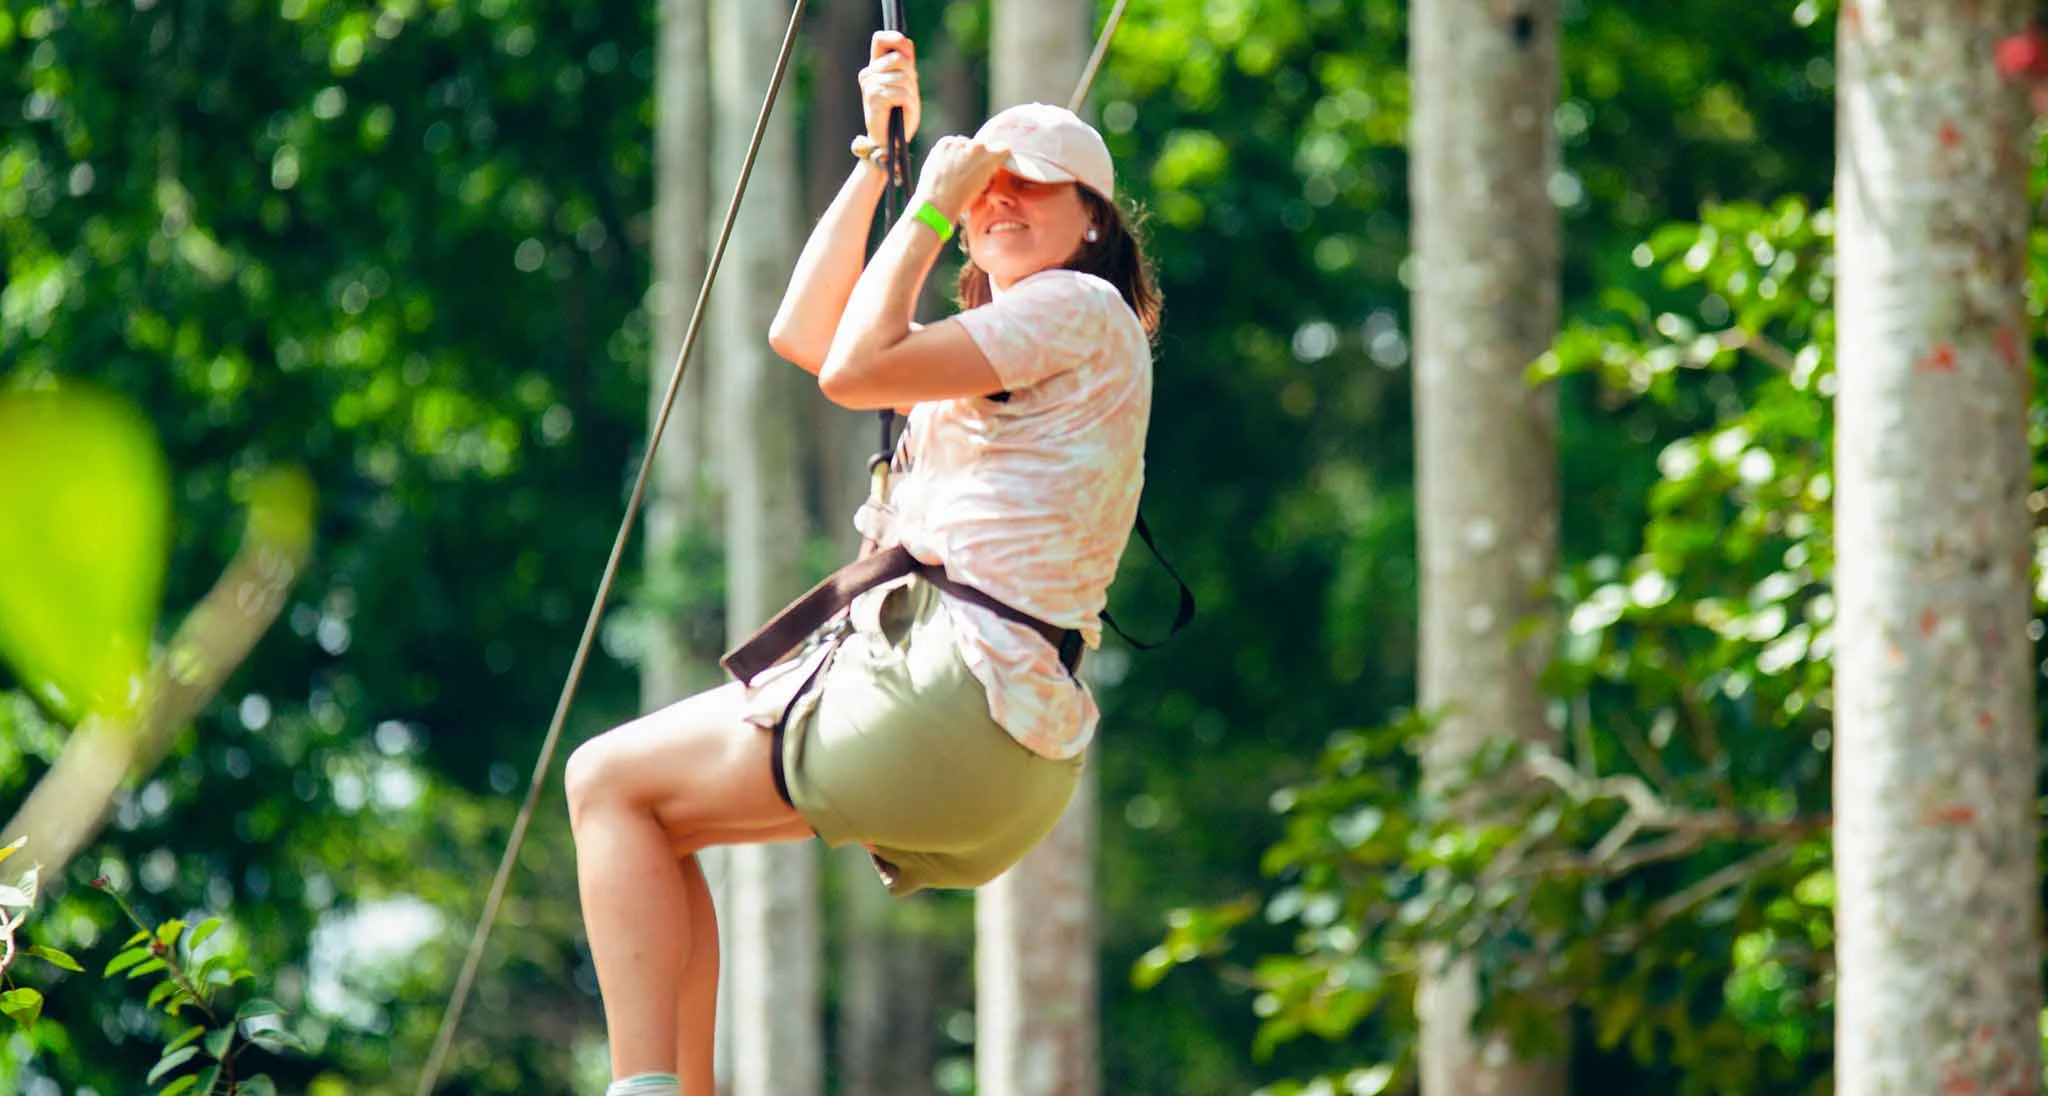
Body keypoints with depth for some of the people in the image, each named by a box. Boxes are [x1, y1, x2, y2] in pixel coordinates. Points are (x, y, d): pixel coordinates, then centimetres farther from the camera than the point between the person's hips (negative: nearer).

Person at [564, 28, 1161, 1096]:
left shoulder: (1081, 308, -4)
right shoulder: (1011, 348, 26)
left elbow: (852, 369, -13)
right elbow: (803, 333, 27)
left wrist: (928, 210, -2)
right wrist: (880, 155, 23)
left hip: (950, 694, -10)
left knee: (609, 779, -4)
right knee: (657, 818, 19)